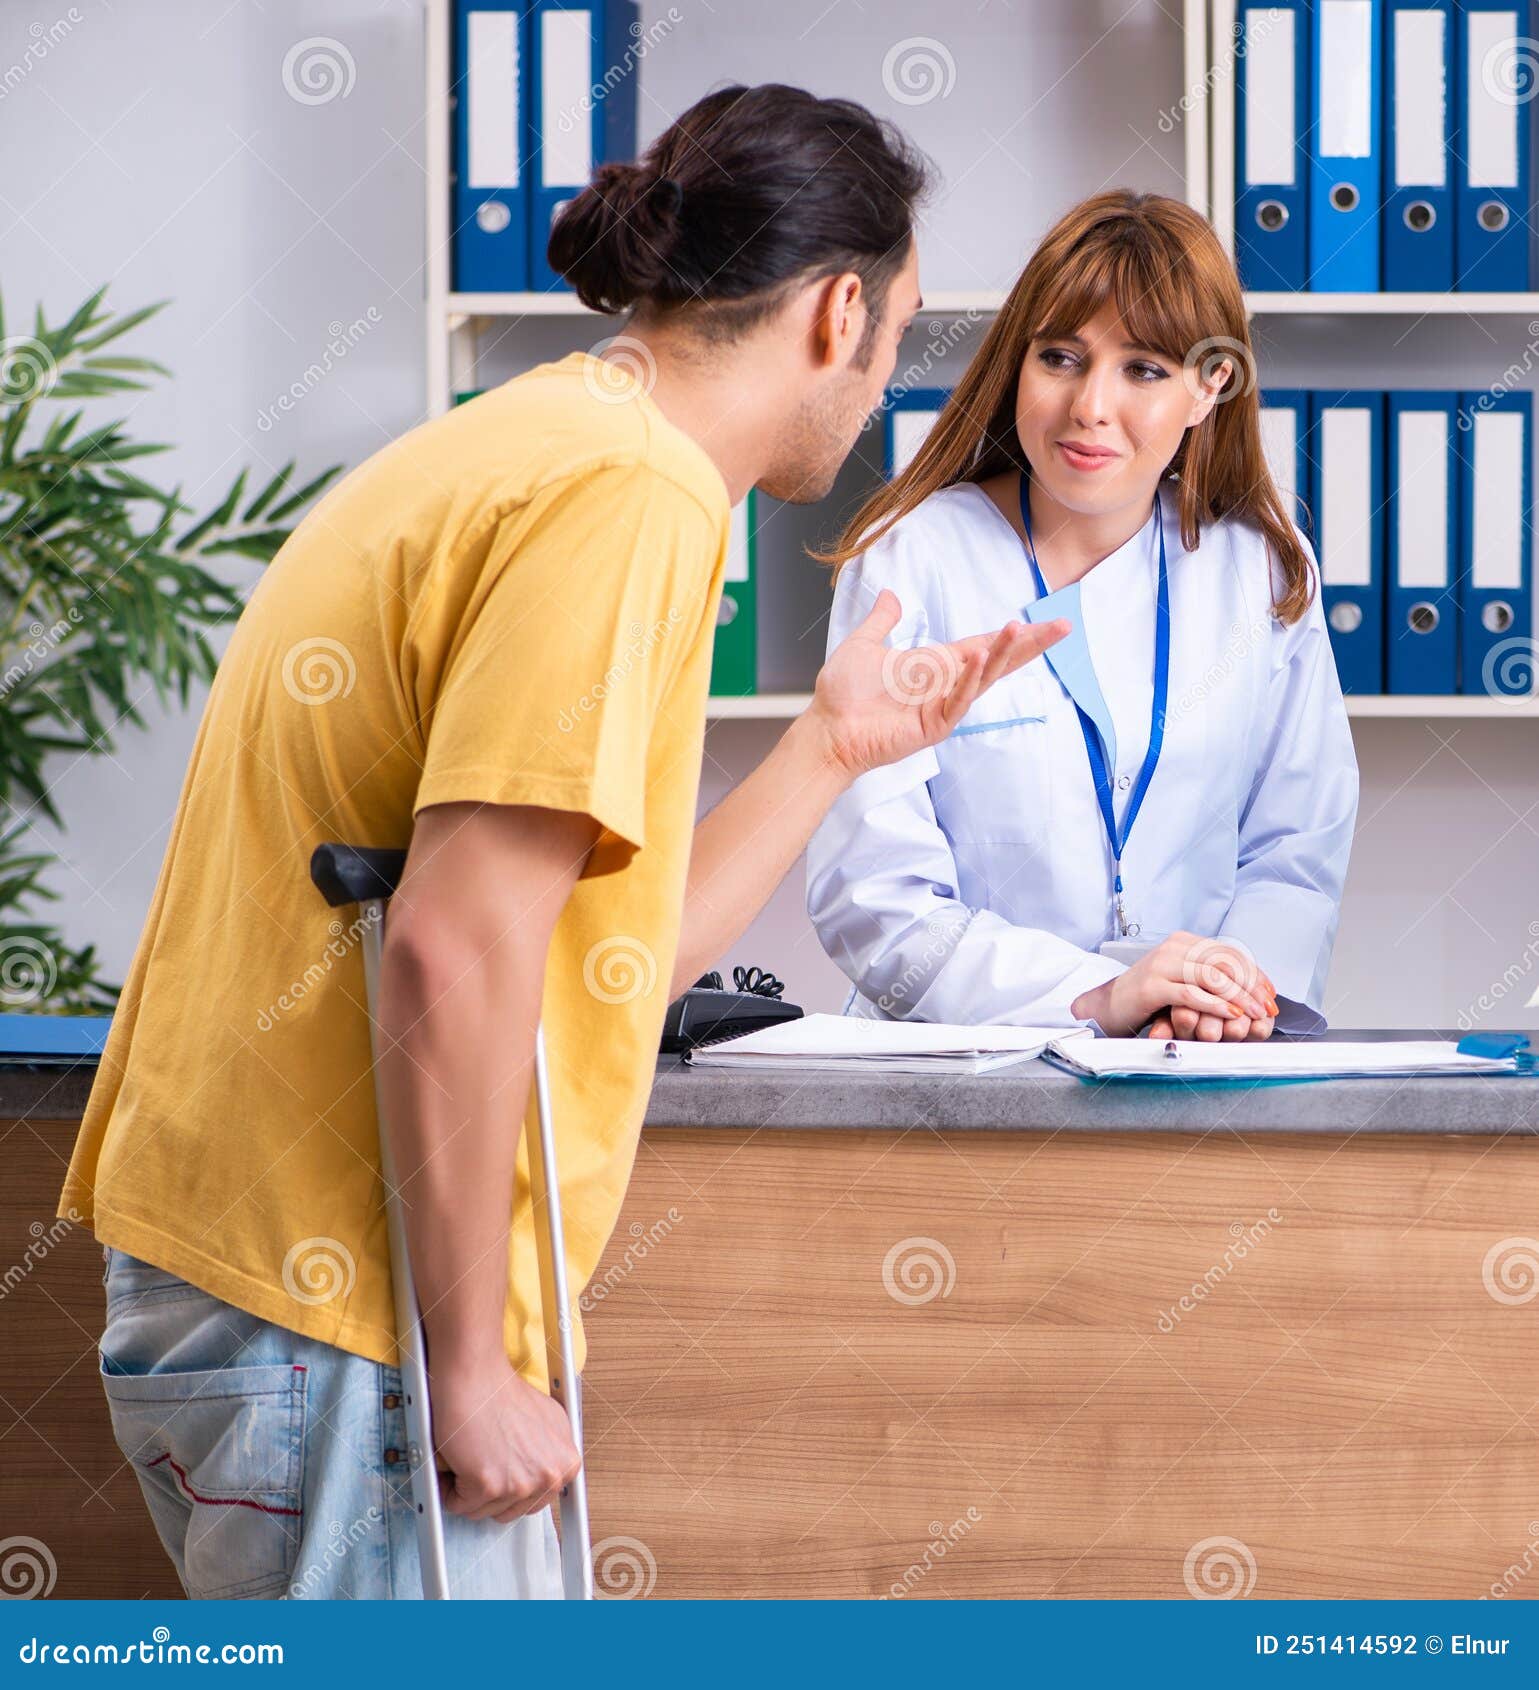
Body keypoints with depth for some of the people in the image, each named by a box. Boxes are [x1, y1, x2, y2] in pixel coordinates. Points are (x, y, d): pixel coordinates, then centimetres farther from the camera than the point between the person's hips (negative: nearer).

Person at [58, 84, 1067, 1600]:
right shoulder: (635, 489, -13)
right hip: (334, 1314, -10)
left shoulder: (524, 444, 17)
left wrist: (828, 749, 27)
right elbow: (458, 953, -21)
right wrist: (471, 1367, -17)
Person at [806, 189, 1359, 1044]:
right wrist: (1096, 996, -20)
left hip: (1206, 1074, 1)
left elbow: (1298, 847, 10)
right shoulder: (910, 563, -3)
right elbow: (871, 897, -8)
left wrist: (1236, 990, -11)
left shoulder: (1262, 567, 8)